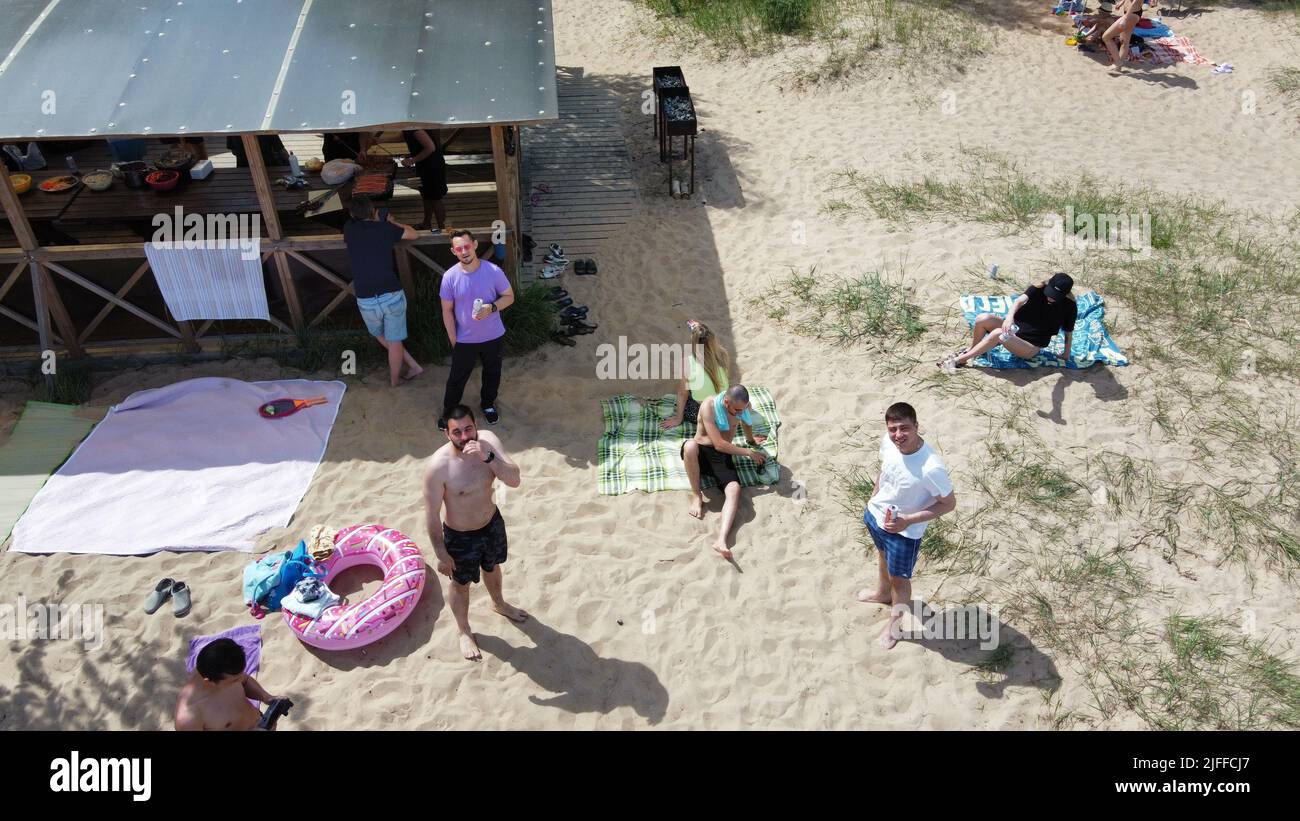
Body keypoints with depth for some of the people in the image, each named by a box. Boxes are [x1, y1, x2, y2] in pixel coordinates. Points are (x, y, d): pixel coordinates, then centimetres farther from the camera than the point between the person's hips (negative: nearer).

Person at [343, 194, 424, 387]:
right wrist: (392, 222, 33)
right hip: (392, 295, -1)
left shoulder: (350, 229, 5)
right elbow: (413, 234, 19)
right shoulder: (385, 228, 1)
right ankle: (394, 379, 33)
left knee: (380, 335, 28)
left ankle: (413, 366, 33)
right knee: (394, 341, 17)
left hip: (366, 300, 1)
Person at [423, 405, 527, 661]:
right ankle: (464, 631, 50)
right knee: (461, 584, 22)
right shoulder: (438, 466, -33)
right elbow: (432, 514, -22)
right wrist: (441, 554, -14)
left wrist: (487, 456, -41)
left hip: (492, 523, 4)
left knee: (492, 567, 33)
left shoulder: (488, 440, -21)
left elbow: (514, 480, -26)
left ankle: (499, 604, 64)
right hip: (461, 536, -4)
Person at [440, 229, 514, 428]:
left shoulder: (493, 271, -18)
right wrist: (454, 341, -5)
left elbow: (509, 297, -5)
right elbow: (447, 311, -6)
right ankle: (448, 412, 37)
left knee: (492, 373, 22)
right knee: (457, 378, 14)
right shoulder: (450, 277, -16)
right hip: (465, 340, -1)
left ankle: (488, 404, 49)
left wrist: (491, 307, -24)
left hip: (493, 337, 1)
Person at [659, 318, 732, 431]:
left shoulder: (688, 363, -25)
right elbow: (727, 380, 2)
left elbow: (682, 393, -12)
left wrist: (679, 418, 3)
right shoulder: (724, 355, -17)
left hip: (699, 416, -3)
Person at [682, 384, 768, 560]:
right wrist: (749, 453, -15)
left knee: (734, 489, -29)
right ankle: (696, 496, -19)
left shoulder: (742, 405, -1)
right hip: (701, 453, -3)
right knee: (690, 446, -41)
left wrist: (751, 440, 43)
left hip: (723, 456, 3)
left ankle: (721, 540, -49)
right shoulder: (708, 406, -19)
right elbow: (719, 444, -21)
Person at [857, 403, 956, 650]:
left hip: (904, 531, -6)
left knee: (899, 579, 18)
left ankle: (894, 624, 46)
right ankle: (883, 593, 65)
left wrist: (908, 520, -29)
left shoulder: (931, 468, -38)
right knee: (883, 555, 34)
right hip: (875, 515, 6)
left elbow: (949, 504, -23)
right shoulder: (888, 442, -21)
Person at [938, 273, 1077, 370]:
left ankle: (959, 360, -24)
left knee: (998, 334, -33)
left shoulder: (1069, 307, -14)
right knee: (982, 319, -22)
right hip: (1015, 329, 4)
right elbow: (1020, 300, -30)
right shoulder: (1039, 289, -11)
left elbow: (1069, 333, -4)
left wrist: (1067, 357, -1)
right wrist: (1010, 315, -50)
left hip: (1031, 347, -4)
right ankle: (971, 350, 2)